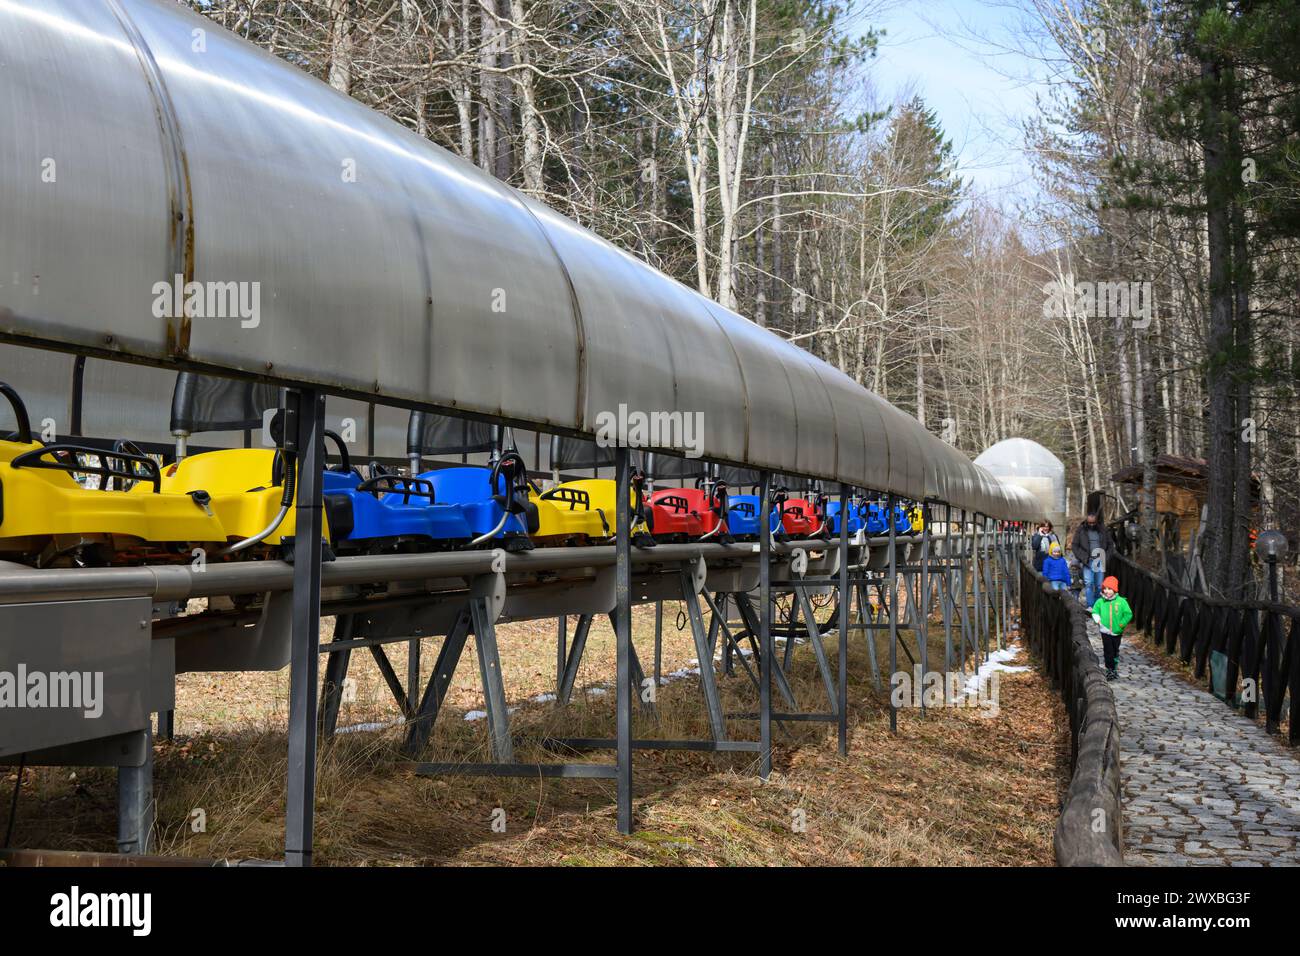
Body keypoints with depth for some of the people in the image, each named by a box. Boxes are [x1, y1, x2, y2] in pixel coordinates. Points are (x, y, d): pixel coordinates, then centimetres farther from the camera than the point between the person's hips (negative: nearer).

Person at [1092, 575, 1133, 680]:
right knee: (1108, 651, -2)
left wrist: (1121, 624, -7)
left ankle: (1115, 667, 28)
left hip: (1117, 632, 0)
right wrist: (1099, 621, -4)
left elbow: (1128, 614, -3)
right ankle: (1109, 669, 7)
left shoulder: (1121, 601, -9)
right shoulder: (1100, 601, -4)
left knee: (1115, 651, 13)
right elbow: (1095, 612, 10)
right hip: (1105, 631, 0)